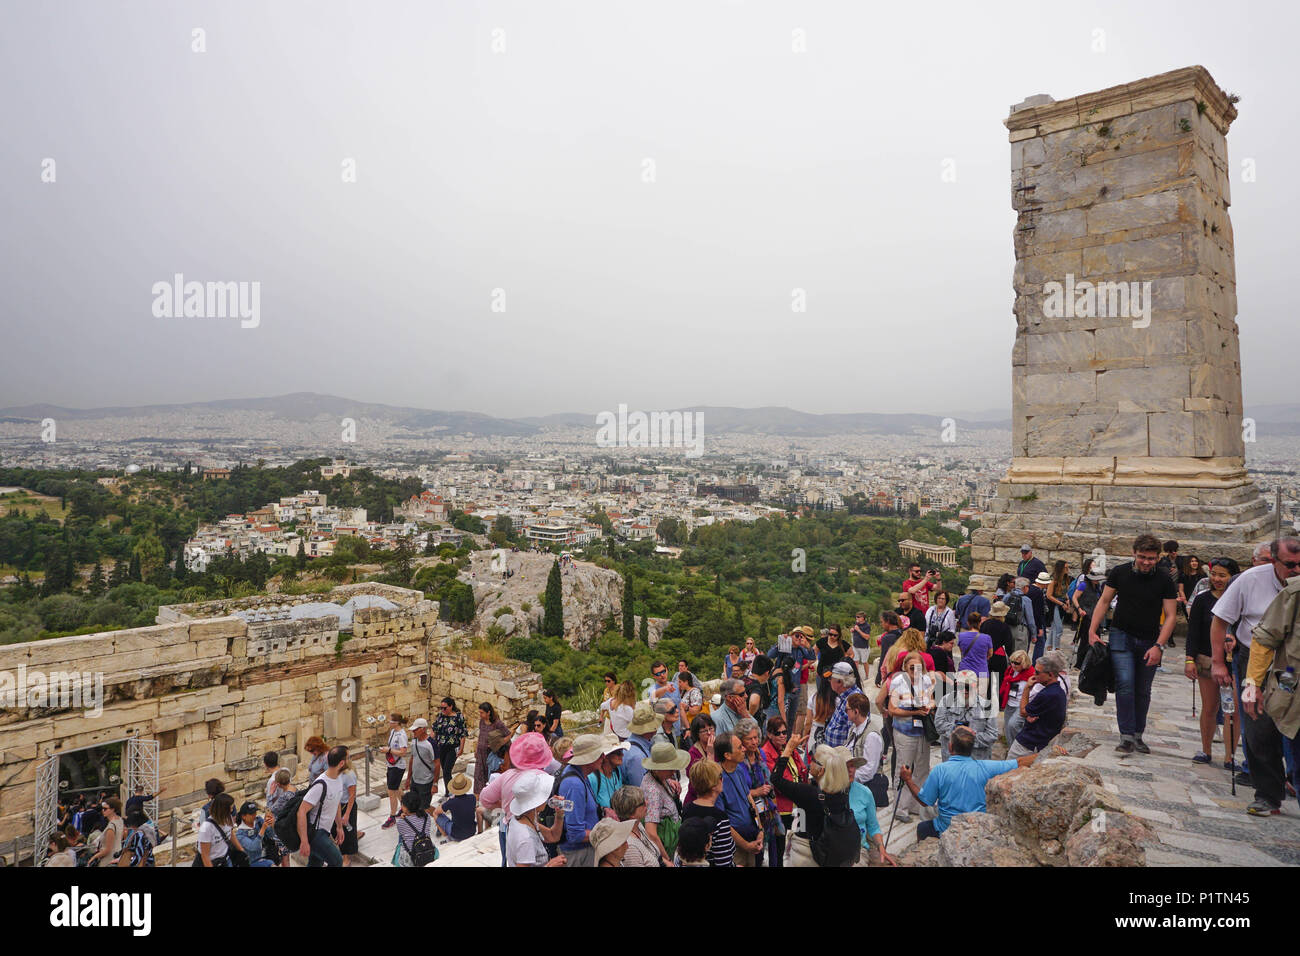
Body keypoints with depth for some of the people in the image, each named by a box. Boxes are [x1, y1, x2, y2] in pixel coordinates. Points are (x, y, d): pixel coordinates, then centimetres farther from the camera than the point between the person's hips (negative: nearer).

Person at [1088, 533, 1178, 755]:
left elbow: (1170, 616, -5)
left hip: (1150, 641, 1)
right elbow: (1104, 601, 4)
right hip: (1122, 636, -1)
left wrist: (1159, 646, -14)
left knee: (1143, 690, 8)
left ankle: (1138, 736, 21)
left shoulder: (1164, 581, -5)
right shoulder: (1120, 572, -3)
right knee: (1125, 684, -12)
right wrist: (1092, 631, -4)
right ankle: (1126, 736, -9)